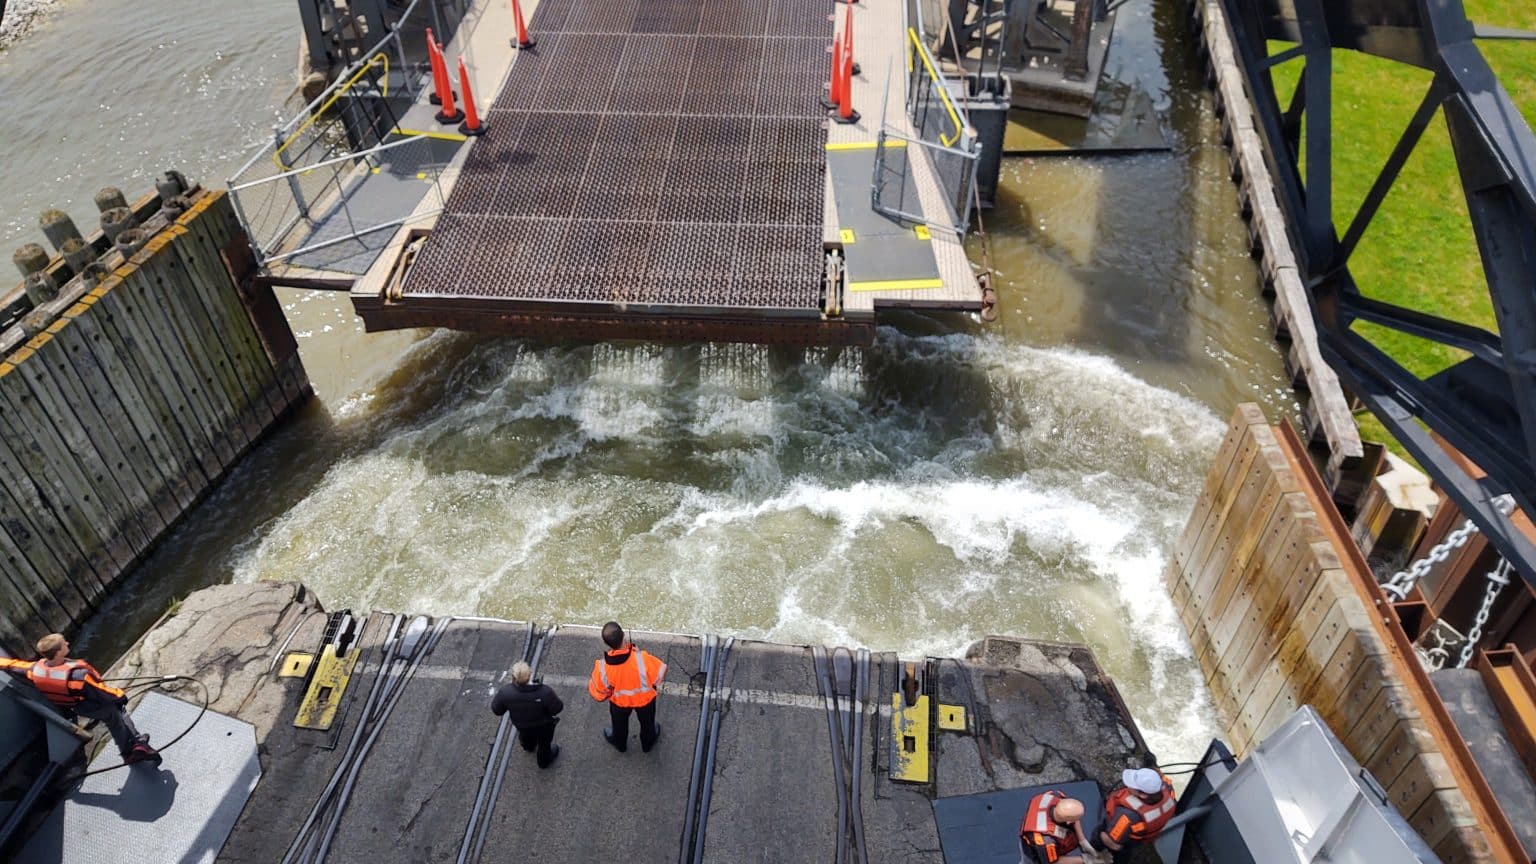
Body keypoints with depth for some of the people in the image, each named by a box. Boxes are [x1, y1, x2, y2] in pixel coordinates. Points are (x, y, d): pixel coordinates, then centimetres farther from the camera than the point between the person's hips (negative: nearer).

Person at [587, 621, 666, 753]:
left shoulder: (603, 666, -36)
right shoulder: (641, 658, -42)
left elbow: (598, 692, -18)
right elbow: (659, 674, -23)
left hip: (619, 701, 1)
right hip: (644, 698, -1)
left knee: (620, 723, 35)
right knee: (646, 721, 33)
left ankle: (619, 743, 64)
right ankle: (647, 743, 61)